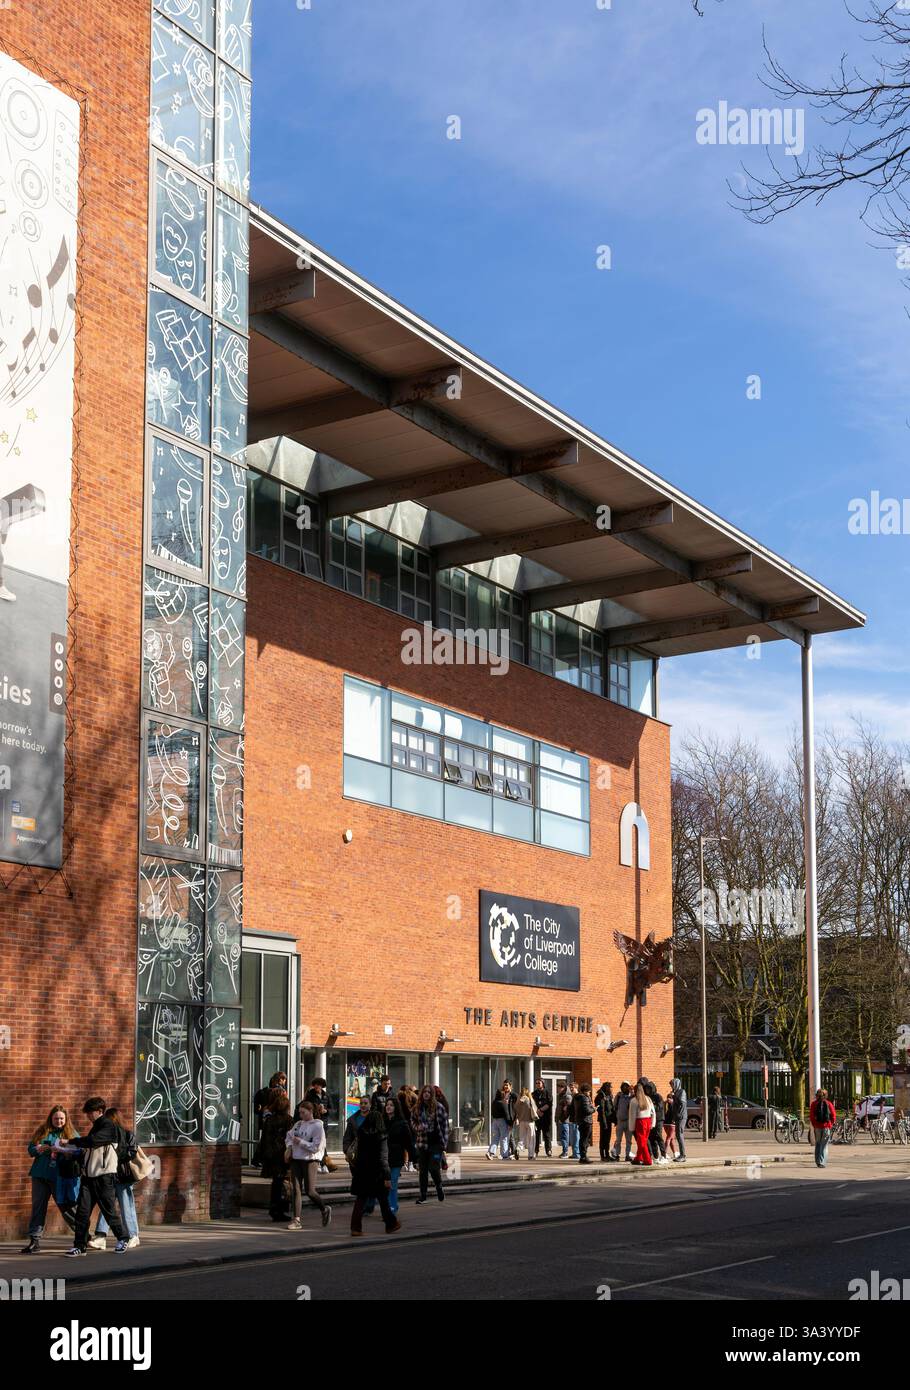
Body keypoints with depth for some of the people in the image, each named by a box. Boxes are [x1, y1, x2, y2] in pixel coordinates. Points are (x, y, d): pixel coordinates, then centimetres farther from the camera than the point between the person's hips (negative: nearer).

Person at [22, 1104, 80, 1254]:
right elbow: (30, 1149, 10)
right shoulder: (42, 1132, 9)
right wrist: (39, 1149, -11)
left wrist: (67, 1144, -22)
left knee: (67, 1207, 1)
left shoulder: (71, 1133, 4)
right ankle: (34, 1240, 4)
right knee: (38, 1207, 1)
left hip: (61, 1178, -2)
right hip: (41, 1176, 2)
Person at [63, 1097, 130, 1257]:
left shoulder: (108, 1126, -9)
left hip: (103, 1175, -8)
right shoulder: (96, 1127, 18)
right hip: (89, 1175, 8)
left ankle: (122, 1238, 18)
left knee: (109, 1210, 0)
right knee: (82, 1211, -2)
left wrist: (72, 1141, -15)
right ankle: (80, 1245, 0)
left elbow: (92, 1141, -23)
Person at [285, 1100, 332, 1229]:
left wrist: (301, 1142, -14)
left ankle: (325, 1209, 21)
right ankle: (296, 1220, -1)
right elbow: (289, 1136, 28)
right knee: (296, 1190, -1)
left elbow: (316, 1147, -13)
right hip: (296, 1160, 6)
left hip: (310, 1160, -6)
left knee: (310, 1191, -5)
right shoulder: (298, 1124, 11)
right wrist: (289, 1145, 8)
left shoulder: (317, 1126, -8)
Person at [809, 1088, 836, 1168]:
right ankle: (822, 1162, -1)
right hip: (827, 1127, 0)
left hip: (817, 1127, 0)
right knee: (824, 1145, 5)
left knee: (818, 1144, 15)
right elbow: (833, 1115, -2)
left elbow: (811, 1116, -5)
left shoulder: (814, 1104, 0)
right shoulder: (828, 1103, 0)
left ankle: (818, 1161, 12)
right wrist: (831, 1124, 8)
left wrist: (813, 1125, 5)